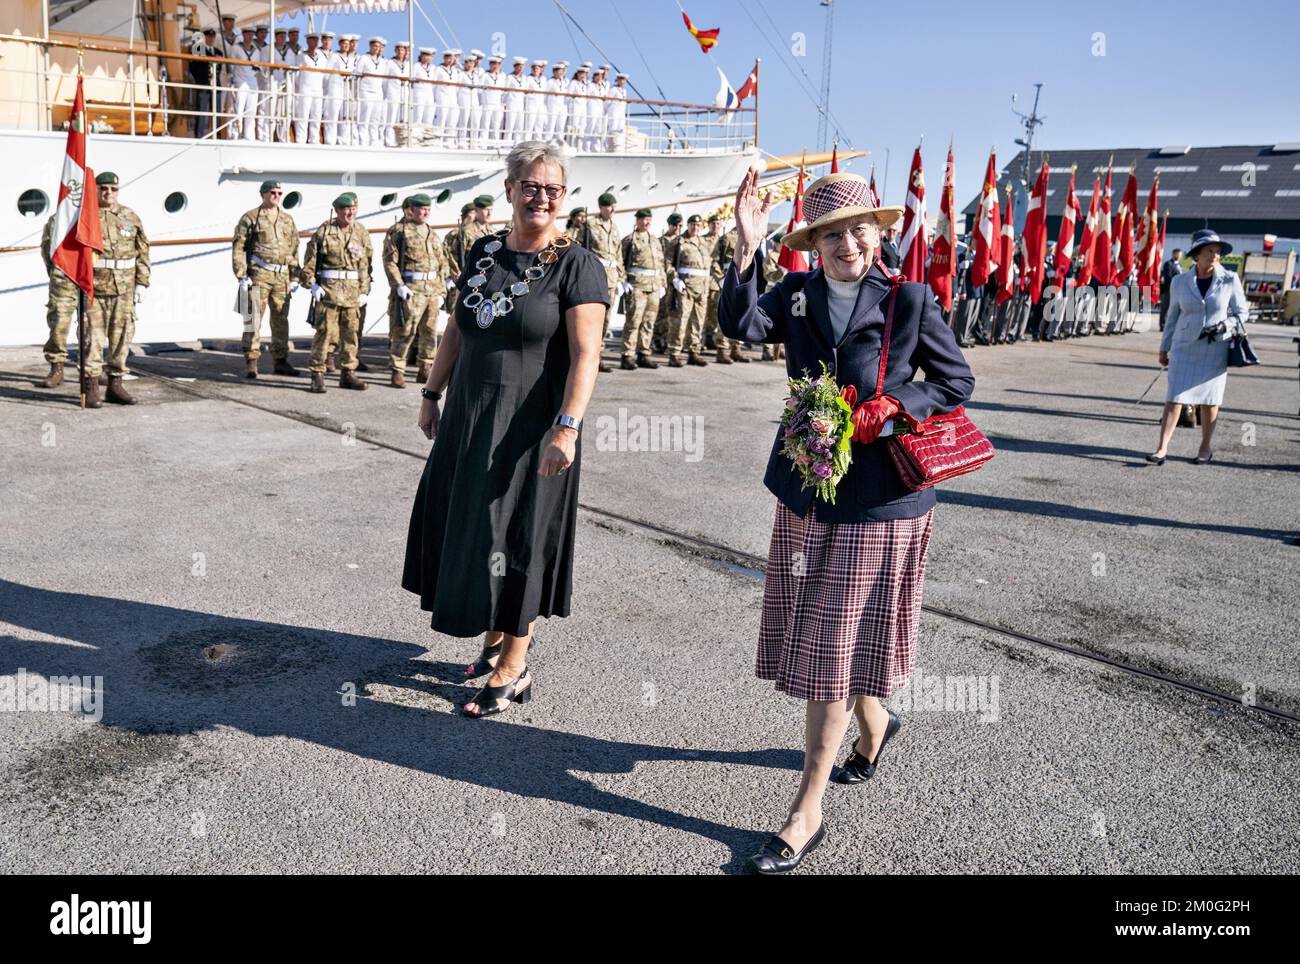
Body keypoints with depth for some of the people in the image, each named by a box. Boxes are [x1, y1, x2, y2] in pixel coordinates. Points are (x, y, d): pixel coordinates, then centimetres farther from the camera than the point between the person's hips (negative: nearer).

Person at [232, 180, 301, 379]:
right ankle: (251, 362, -2)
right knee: (253, 318, -5)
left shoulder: (288, 219, 14)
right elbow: (238, 248, -2)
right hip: (259, 275, -4)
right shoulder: (250, 218, 1)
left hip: (282, 277, 4)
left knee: (281, 320, 9)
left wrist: (294, 278, 10)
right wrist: (242, 275, -9)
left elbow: (294, 250, 16)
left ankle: (281, 361, 17)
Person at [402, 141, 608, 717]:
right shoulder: (483, 252, 8)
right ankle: (500, 631, 35)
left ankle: (513, 670, 15)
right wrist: (433, 394, 14)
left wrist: (568, 426, -29)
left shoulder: (577, 266, -11)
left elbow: (585, 352, -19)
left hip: (531, 426, -6)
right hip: (470, 417, 6)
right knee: (467, 524, 13)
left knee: (515, 536, 1)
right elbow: (458, 329, 15)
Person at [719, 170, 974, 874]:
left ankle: (806, 815, 10)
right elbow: (740, 325, -16)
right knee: (820, 637, 18)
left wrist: (891, 407, -17)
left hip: (878, 499, -5)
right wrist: (746, 251, -29)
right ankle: (873, 727, 48)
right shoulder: (797, 294, 0)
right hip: (804, 490, 5)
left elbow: (957, 381, -2)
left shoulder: (909, 300, -9)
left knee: (834, 643, 0)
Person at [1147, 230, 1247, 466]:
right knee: (1174, 398, -6)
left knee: (1209, 399, 6)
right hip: (1184, 348, 0)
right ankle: (1162, 449, -6)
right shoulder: (1180, 282, 1)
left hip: (1215, 349, 0)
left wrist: (1224, 326, -15)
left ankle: (1205, 448, 19)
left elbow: (1241, 313, 5)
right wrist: (1164, 349, 13)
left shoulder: (1230, 280, -2)